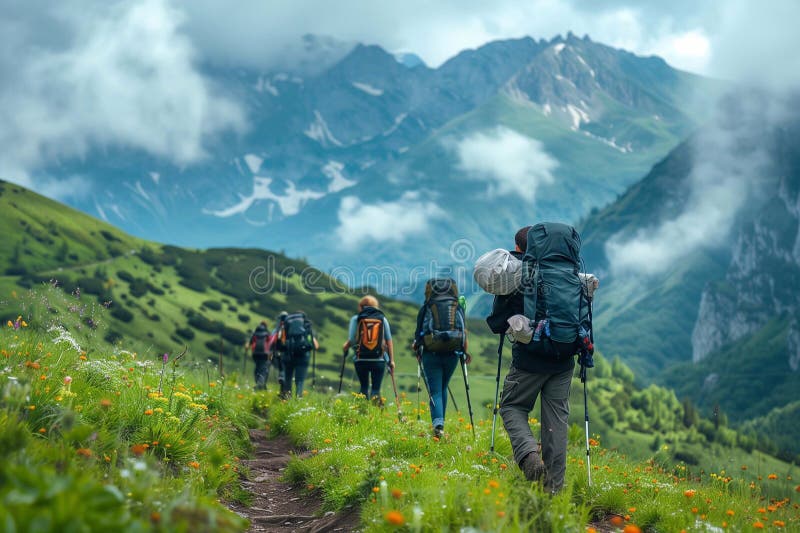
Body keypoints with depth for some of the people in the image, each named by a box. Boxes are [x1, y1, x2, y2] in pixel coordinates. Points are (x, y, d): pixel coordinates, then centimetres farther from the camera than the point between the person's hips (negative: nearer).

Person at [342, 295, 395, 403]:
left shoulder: (356, 319, 3)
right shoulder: (382, 319, 8)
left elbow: (352, 340, -3)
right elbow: (389, 340, 4)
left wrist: (345, 347, 19)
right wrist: (391, 360, 6)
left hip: (361, 359, 0)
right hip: (379, 360, 0)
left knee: (364, 388, 16)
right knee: (376, 389, 1)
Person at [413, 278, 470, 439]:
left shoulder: (426, 309, 3)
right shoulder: (458, 308, 8)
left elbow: (419, 332, 5)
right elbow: (464, 332, 4)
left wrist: (416, 347, 23)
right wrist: (465, 352, 16)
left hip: (431, 354, -2)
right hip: (452, 354, 2)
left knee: (435, 392, 0)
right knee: (443, 389, 22)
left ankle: (438, 424, -22)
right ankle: (439, 423, 25)